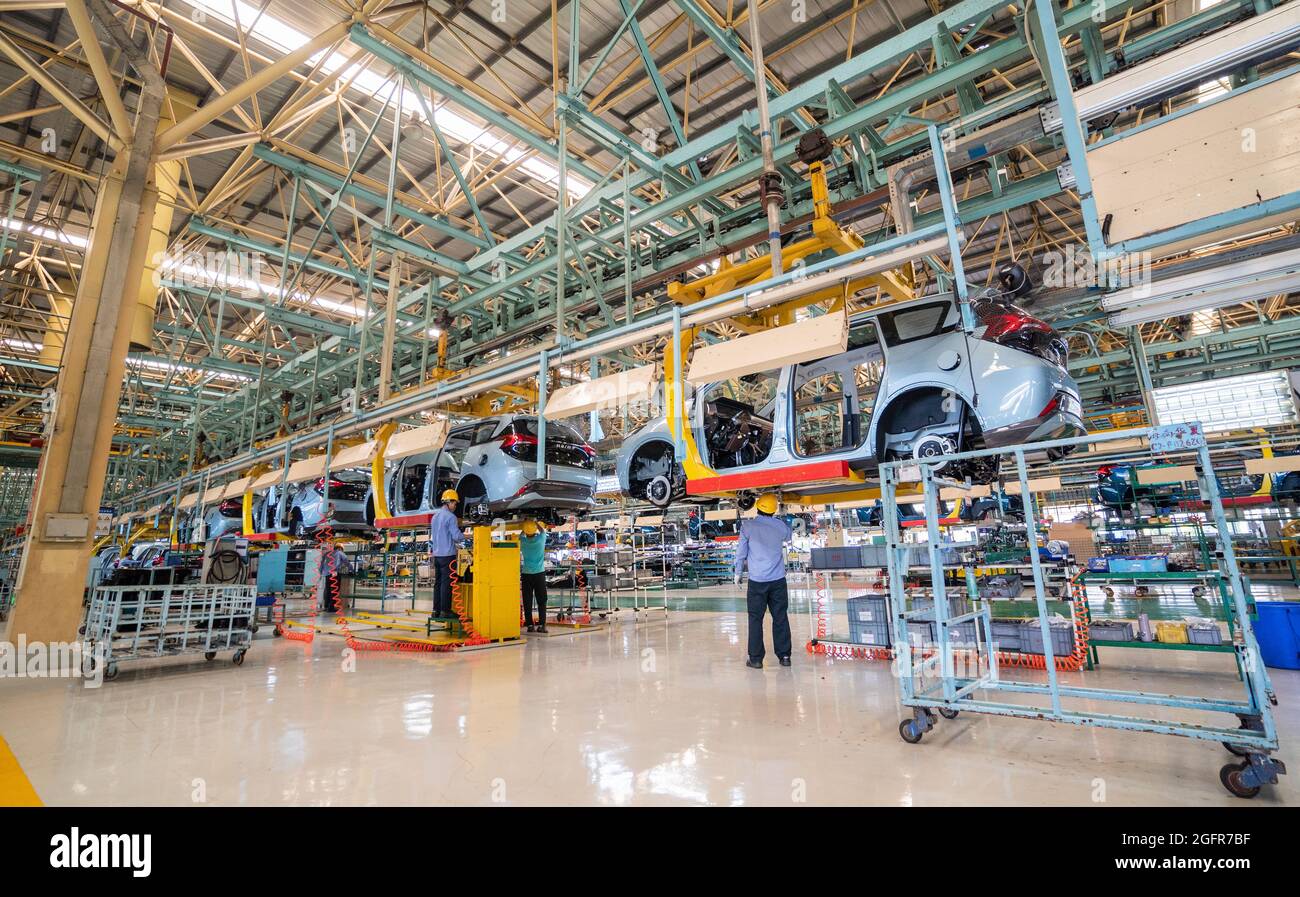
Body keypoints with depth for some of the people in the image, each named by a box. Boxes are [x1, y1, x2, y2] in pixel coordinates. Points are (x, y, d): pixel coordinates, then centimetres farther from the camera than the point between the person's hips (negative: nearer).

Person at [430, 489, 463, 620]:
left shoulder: (435, 516, 14)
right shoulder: (450, 516, -12)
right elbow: (456, 536, -17)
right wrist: (465, 537, 5)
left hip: (437, 554, 8)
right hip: (448, 554, -8)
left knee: (438, 582, 11)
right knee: (447, 583, -4)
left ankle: (436, 610, 14)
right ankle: (445, 611, -3)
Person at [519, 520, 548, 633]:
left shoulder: (523, 541, -6)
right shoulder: (540, 539, -7)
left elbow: (521, 534, 18)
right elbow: (542, 531, 16)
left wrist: (524, 522, 22)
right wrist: (536, 522, 25)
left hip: (526, 574, 0)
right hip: (539, 573, 0)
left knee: (527, 601, 5)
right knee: (541, 601, 4)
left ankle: (530, 625, 5)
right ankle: (541, 625, -1)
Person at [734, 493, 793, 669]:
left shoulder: (748, 526, -8)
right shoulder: (781, 526, 0)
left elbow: (741, 551, -2)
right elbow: (789, 536, 24)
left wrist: (738, 573, 11)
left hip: (757, 580, -2)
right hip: (778, 580, 3)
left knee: (755, 619, 5)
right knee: (781, 618, 11)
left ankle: (756, 659, 7)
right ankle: (784, 656, 16)